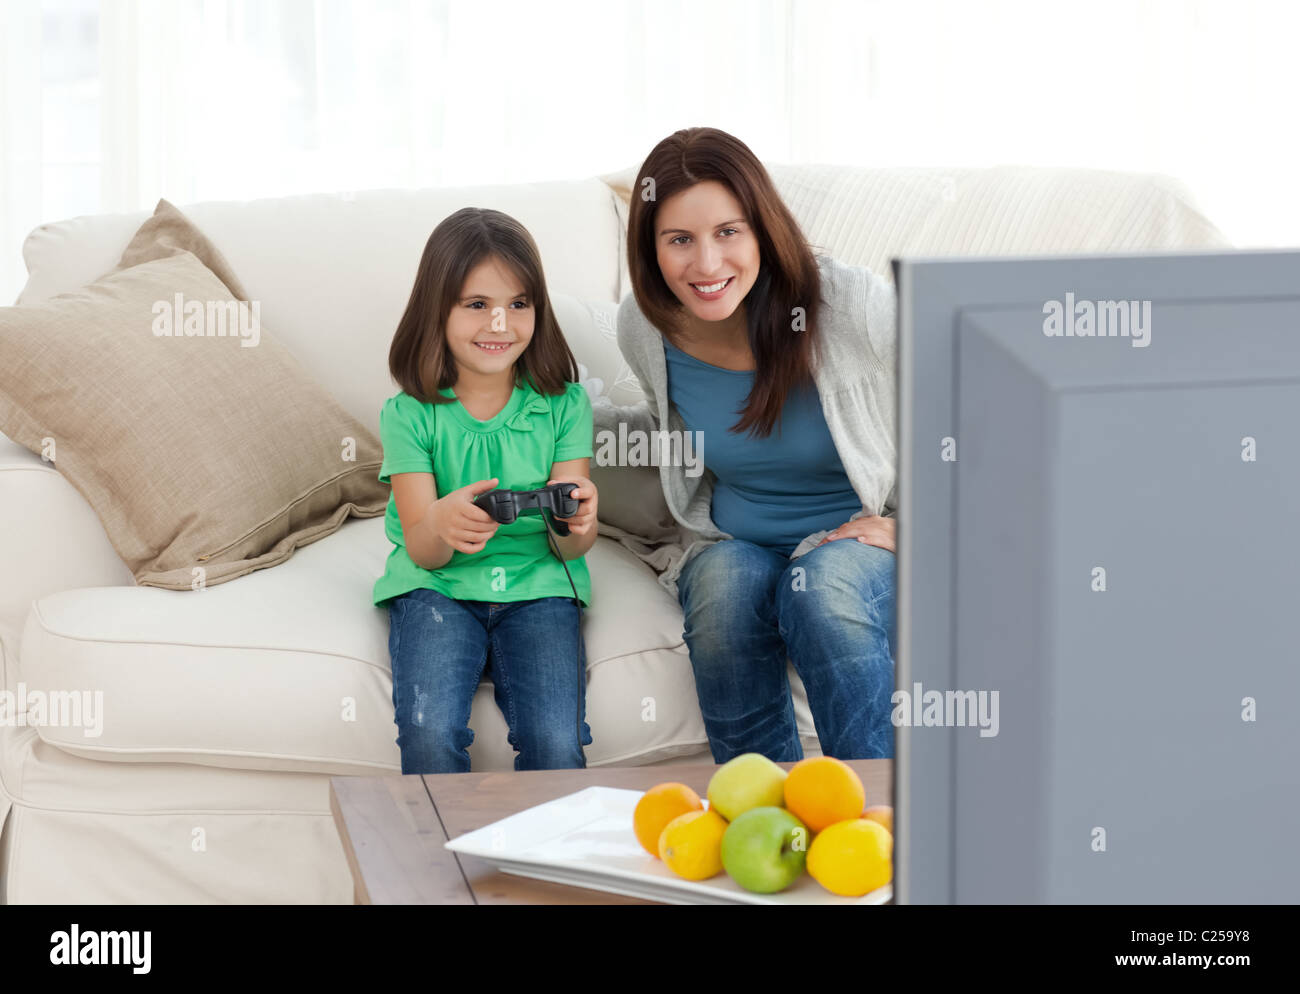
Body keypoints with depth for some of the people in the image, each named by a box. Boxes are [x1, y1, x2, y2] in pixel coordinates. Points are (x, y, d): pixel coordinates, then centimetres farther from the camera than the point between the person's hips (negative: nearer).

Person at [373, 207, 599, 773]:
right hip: (436, 586, -1)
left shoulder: (563, 404, 3)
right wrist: (443, 524, -31)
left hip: (537, 585, 1)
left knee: (557, 744, -24)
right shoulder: (410, 414, 0)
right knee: (430, 733, -28)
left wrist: (578, 523, -27)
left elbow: (570, 546, -1)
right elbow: (422, 551, -6)